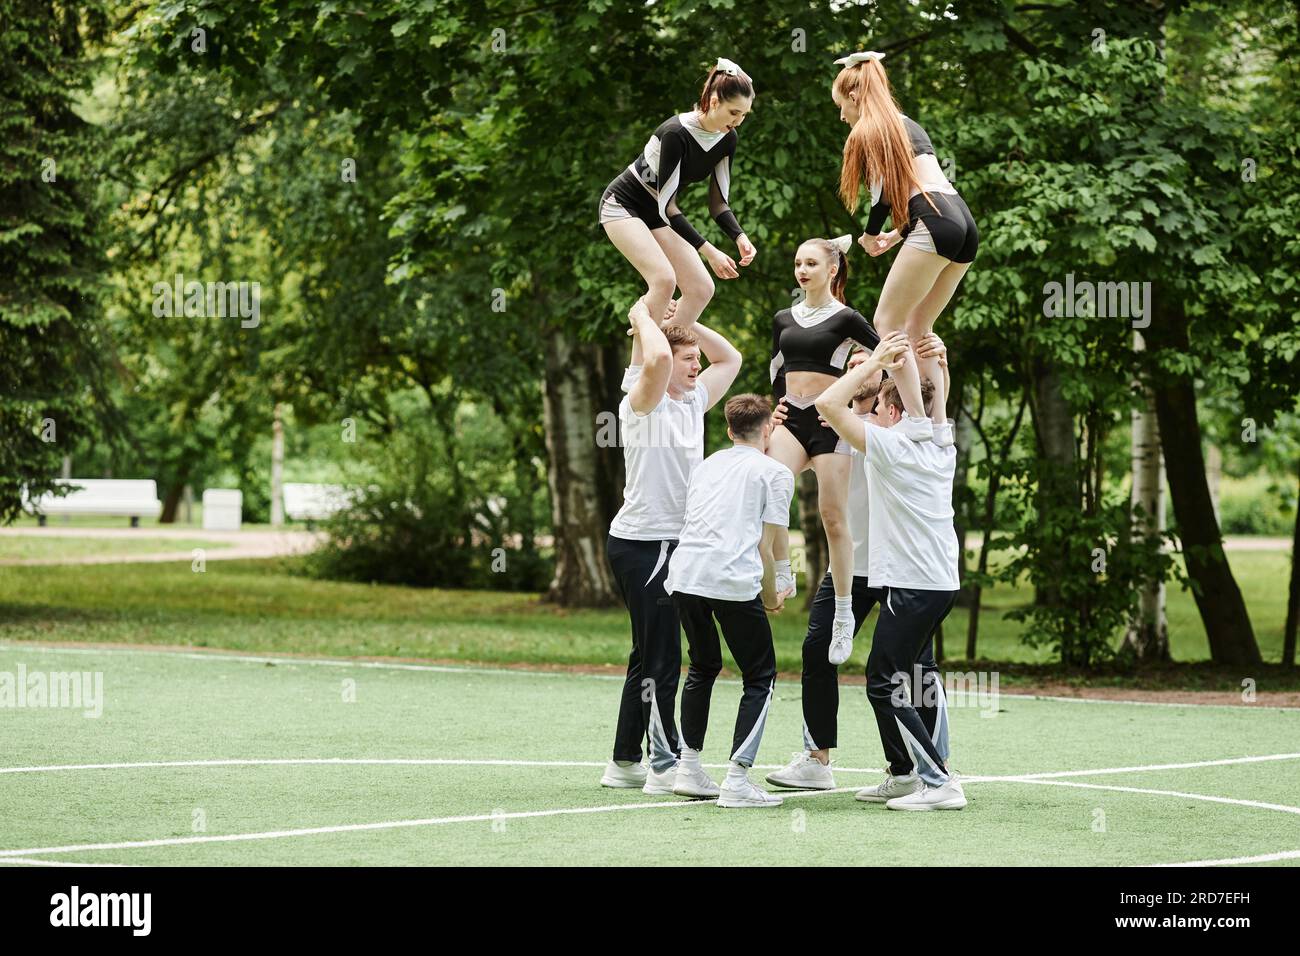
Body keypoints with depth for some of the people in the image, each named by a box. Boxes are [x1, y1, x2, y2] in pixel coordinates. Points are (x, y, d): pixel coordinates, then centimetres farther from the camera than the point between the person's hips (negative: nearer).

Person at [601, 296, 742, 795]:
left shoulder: (692, 401, 13)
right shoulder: (643, 403, -11)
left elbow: (730, 358, 24)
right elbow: (656, 358, -31)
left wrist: (685, 323, 11)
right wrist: (643, 317, -13)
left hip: (668, 543, 9)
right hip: (641, 543, -9)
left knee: (650, 656, 13)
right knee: (661, 657, -9)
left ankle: (625, 762, 20)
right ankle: (666, 764, -8)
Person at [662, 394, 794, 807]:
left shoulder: (707, 465, 26)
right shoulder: (776, 473, 9)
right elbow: (765, 545, 3)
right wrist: (771, 597, 15)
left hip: (684, 572, 5)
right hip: (734, 581, -5)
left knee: (703, 667, 25)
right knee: (760, 677, 6)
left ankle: (688, 769, 21)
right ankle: (737, 780, -7)